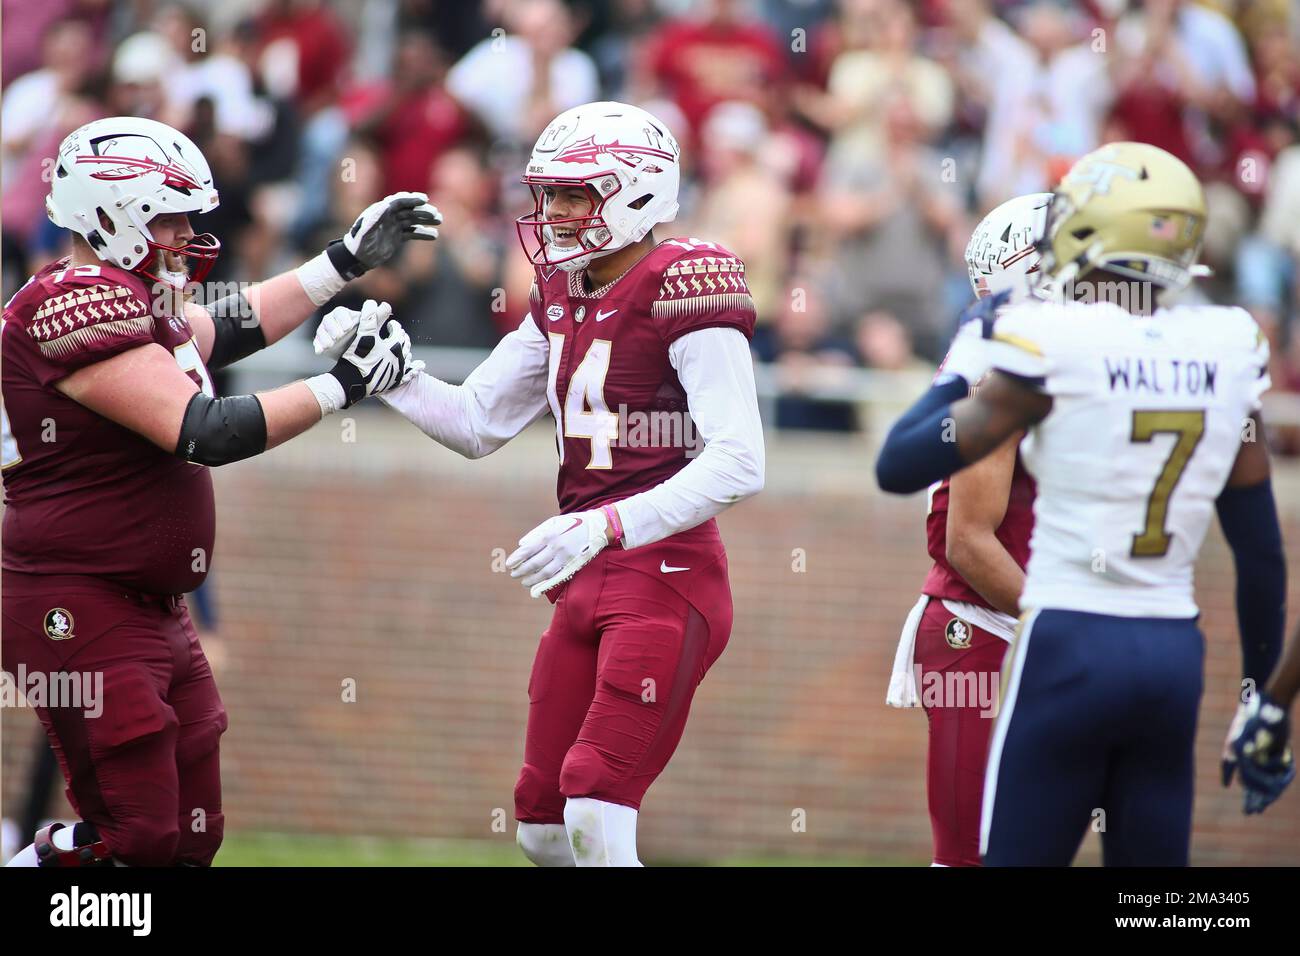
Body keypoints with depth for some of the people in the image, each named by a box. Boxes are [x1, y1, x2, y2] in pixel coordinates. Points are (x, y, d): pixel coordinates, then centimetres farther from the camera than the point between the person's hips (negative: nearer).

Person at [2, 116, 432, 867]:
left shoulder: (127, 299, 11)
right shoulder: (78, 309, -20)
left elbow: (227, 329, 28)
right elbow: (202, 432, -25)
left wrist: (350, 261, 26)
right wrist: (344, 385, -18)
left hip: (154, 612, 11)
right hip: (80, 613, -11)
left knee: (192, 835, 11)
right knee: (134, 839, -11)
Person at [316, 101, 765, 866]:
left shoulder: (684, 294, -14)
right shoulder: (562, 299, 12)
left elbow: (738, 464, -23)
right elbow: (477, 424, 19)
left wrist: (602, 526, -30)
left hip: (669, 579, -9)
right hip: (588, 585, 9)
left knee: (596, 818, -17)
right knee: (543, 828, 10)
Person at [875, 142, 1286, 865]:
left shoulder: (1056, 346, -10)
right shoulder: (1226, 352, 4)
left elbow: (900, 467, -4)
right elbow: (1261, 550, 10)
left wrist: (961, 369, 11)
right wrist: (1263, 693, 20)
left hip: (1070, 649, -4)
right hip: (1175, 656, 4)